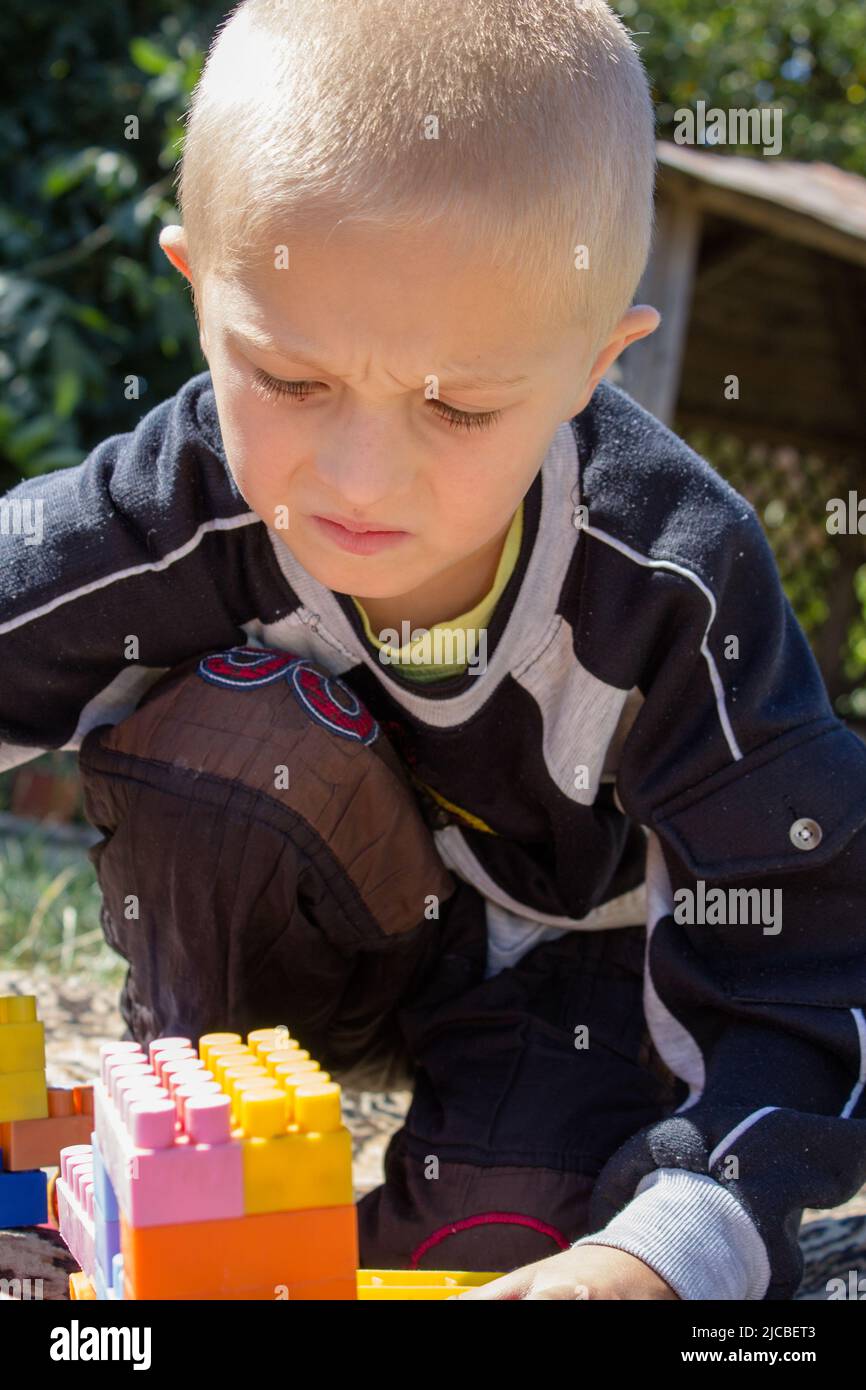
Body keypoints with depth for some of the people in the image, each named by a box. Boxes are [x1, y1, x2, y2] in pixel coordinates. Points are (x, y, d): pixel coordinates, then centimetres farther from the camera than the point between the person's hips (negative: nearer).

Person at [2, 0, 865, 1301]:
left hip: (581, 941, -1)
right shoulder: (182, 503, -29)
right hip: (305, 928, 2)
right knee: (220, 723, -29)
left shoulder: (678, 591, -31)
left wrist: (661, 1252, -45)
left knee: (507, 1241, -27)